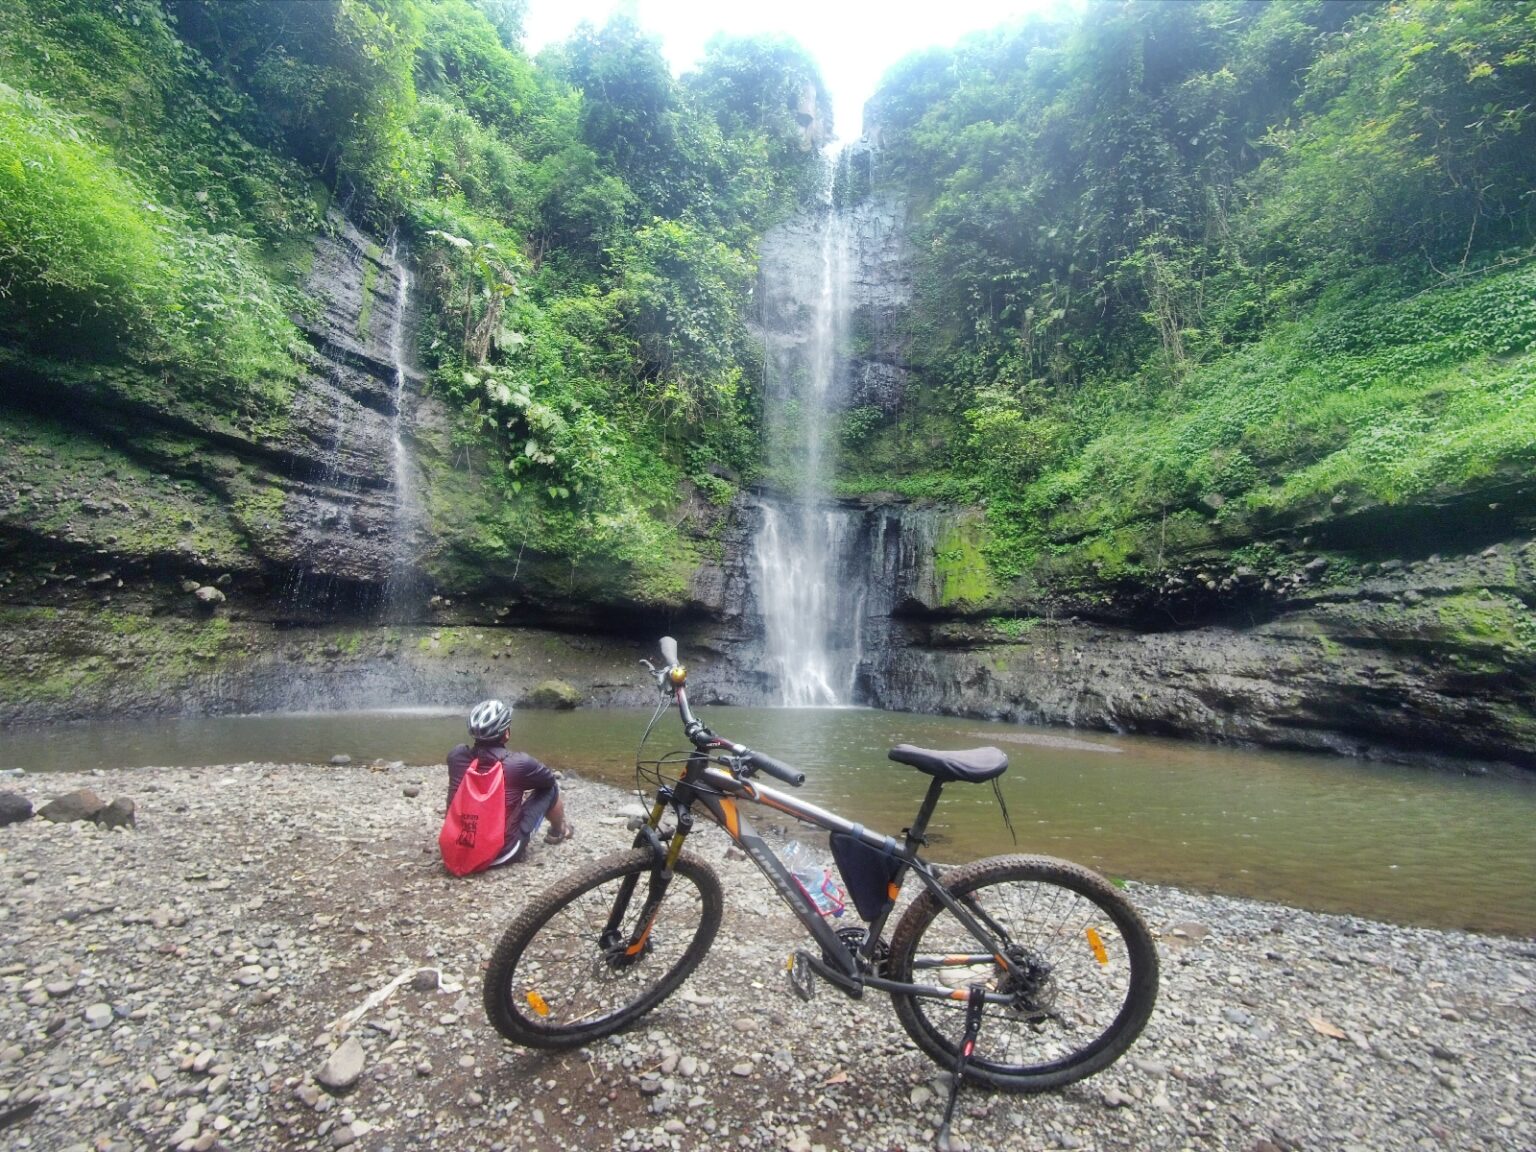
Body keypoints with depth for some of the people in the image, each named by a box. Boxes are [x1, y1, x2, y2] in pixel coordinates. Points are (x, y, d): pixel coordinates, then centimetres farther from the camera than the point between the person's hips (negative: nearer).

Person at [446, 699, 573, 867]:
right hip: (503, 853, -4)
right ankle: (558, 832, 38)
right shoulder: (519, 763, -20)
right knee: (550, 788, 10)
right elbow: (550, 779, 1)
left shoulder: (456, 756, -8)